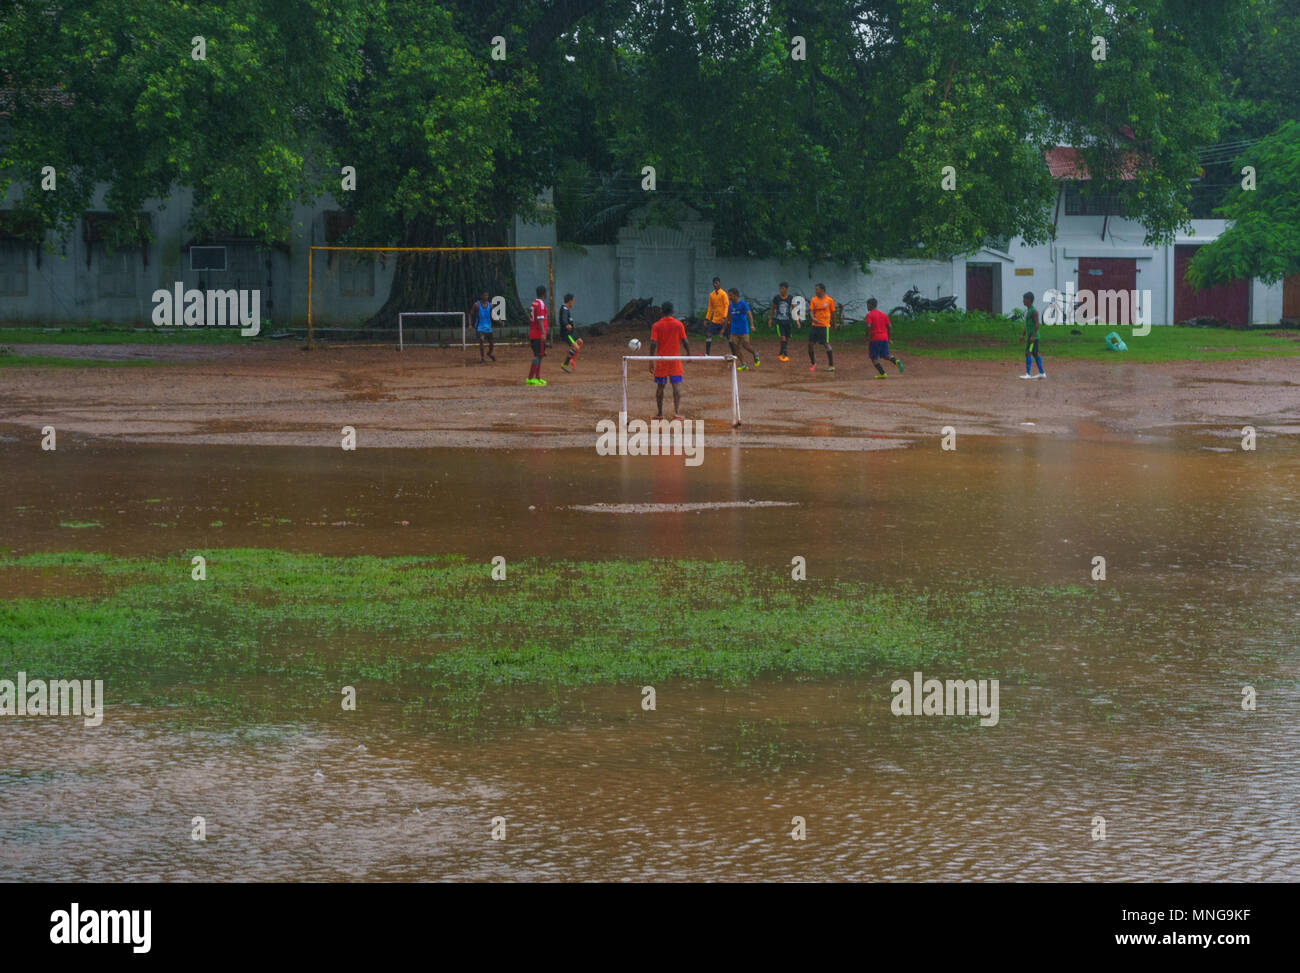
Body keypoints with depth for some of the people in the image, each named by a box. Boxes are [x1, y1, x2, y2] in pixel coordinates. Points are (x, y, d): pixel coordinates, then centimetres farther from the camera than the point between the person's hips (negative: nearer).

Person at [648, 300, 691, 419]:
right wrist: (689, 354, 12)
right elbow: (685, 342, -2)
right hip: (675, 360, 0)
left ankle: (659, 413, 17)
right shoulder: (679, 325, -3)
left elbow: (653, 344, -10)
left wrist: (651, 361, -6)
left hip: (661, 361, 1)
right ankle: (676, 411, -13)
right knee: (676, 386, -1)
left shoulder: (656, 326, -4)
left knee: (660, 387, 11)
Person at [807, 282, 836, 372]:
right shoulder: (814, 299, 4)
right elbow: (811, 310, -5)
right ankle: (813, 363, 20)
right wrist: (813, 318, -25)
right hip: (814, 325, 4)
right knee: (810, 344, 2)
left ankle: (831, 365, -4)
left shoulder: (830, 300, -3)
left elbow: (832, 312, 7)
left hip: (825, 325, -4)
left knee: (826, 344, -9)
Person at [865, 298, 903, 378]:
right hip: (884, 338, 6)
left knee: (874, 357, 5)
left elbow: (868, 326, -18)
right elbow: (889, 326, 12)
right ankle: (896, 361, -15)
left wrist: (867, 338, -9)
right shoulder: (883, 314, 14)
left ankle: (882, 373, -6)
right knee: (885, 355, 14)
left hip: (875, 338, -6)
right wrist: (889, 338, 18)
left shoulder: (869, 315, -4)